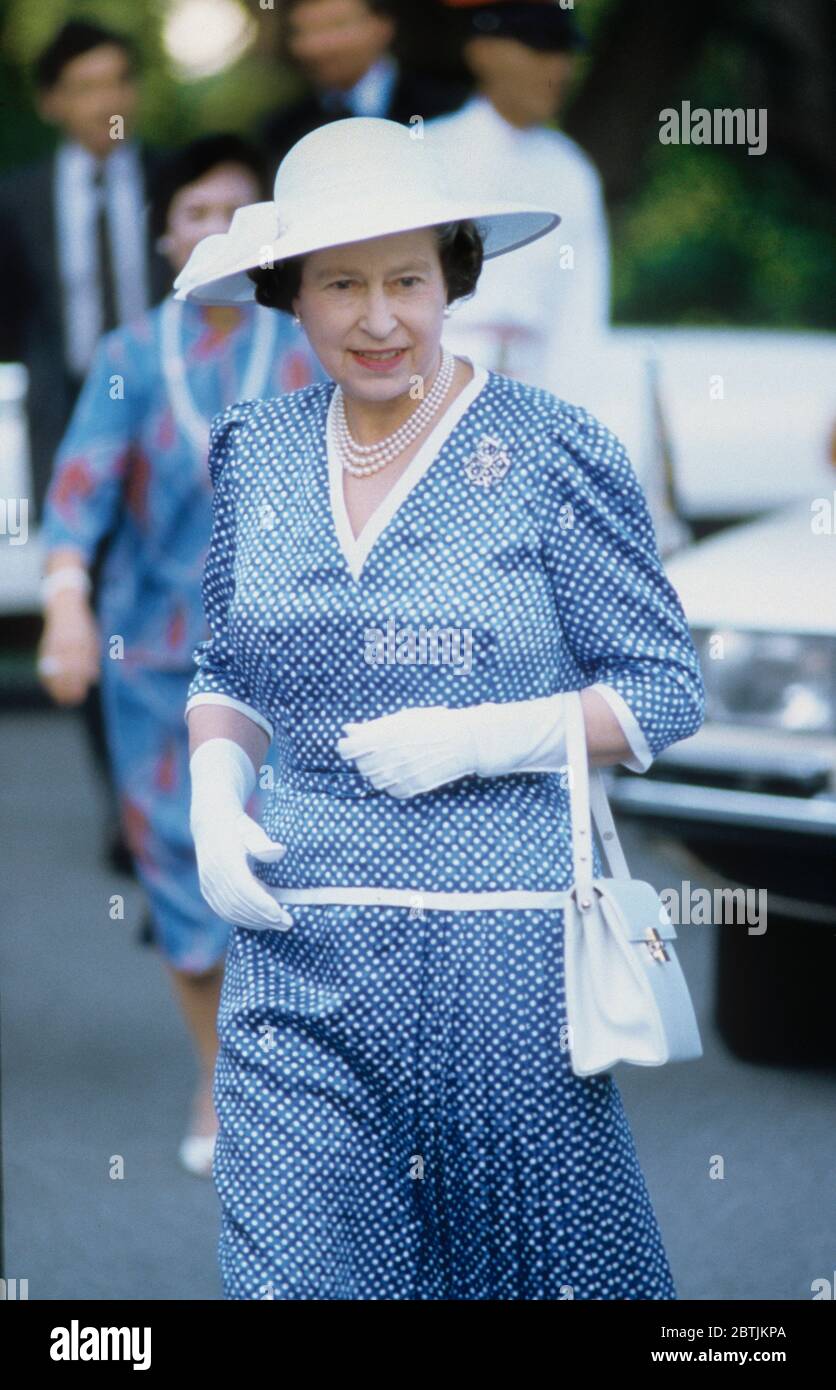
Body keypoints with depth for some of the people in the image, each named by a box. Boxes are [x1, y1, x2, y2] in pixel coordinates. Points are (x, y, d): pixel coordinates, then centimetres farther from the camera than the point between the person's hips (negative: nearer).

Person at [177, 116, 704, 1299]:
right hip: (301, 942, 3)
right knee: (293, 1262, -1)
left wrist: (478, 738, -15)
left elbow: (666, 692, -2)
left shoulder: (548, 454, -5)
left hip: (504, 944, -3)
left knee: (543, 1254, 5)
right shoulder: (257, 454, 8)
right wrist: (214, 808, -1)